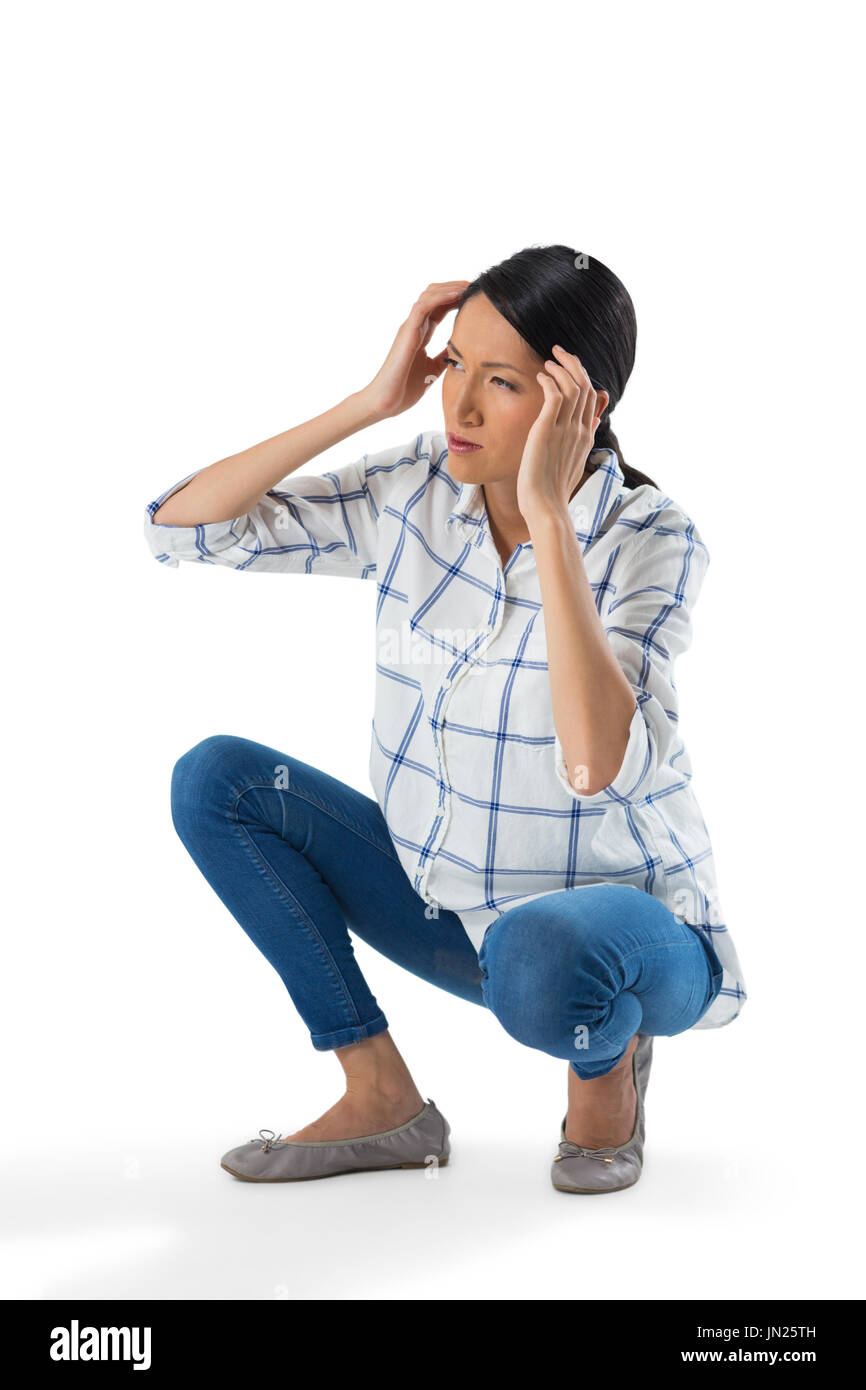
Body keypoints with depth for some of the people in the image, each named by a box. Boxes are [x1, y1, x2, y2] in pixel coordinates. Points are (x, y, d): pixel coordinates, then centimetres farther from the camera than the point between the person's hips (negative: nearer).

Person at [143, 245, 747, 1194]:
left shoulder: (651, 541, -20)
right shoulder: (415, 491, -7)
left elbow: (598, 766, -37)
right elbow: (177, 525, -10)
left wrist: (548, 513, -35)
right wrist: (368, 404, -15)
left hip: (615, 917, -5)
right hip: (445, 899, 6)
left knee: (539, 959, -41)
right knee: (212, 778, -8)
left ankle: (609, 1053, -1)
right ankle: (382, 1099, -4)